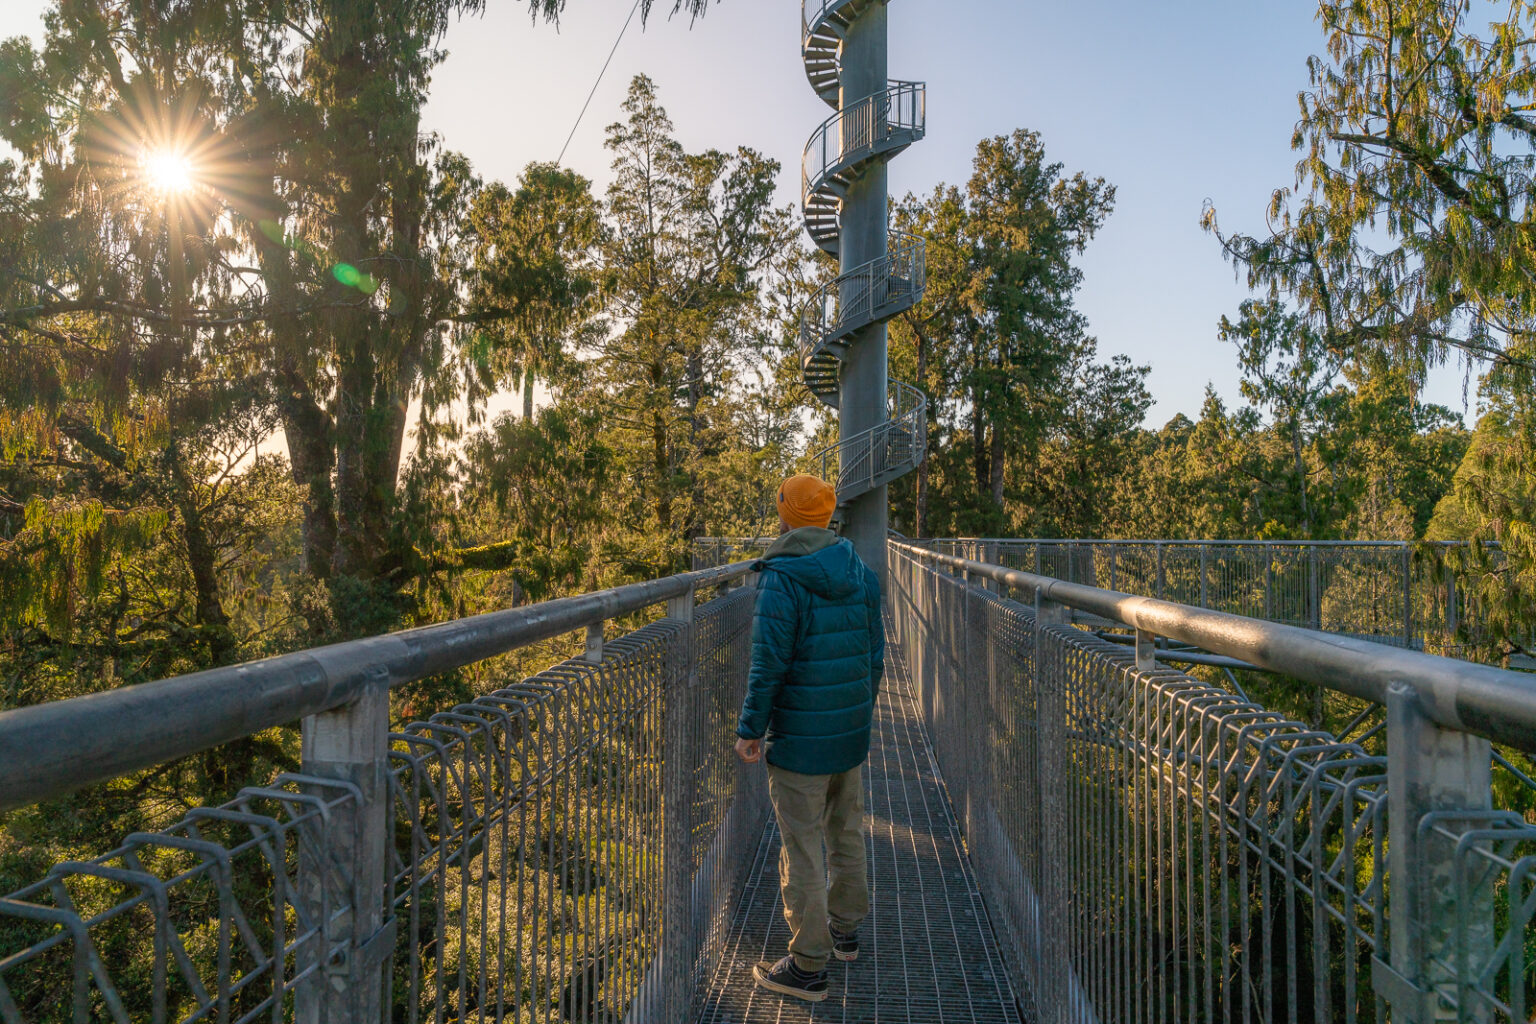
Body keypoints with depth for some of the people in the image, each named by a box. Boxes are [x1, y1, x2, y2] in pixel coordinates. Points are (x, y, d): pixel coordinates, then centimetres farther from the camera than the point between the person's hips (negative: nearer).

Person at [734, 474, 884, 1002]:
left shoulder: (782, 579, -17)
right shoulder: (862, 574, 4)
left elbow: (768, 663, -19)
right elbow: (876, 652, 10)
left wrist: (750, 729, -9)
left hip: (800, 740, -7)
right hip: (853, 733, 7)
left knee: (802, 850, 4)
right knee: (847, 833, 21)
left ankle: (808, 967, 14)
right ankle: (845, 930, 39)